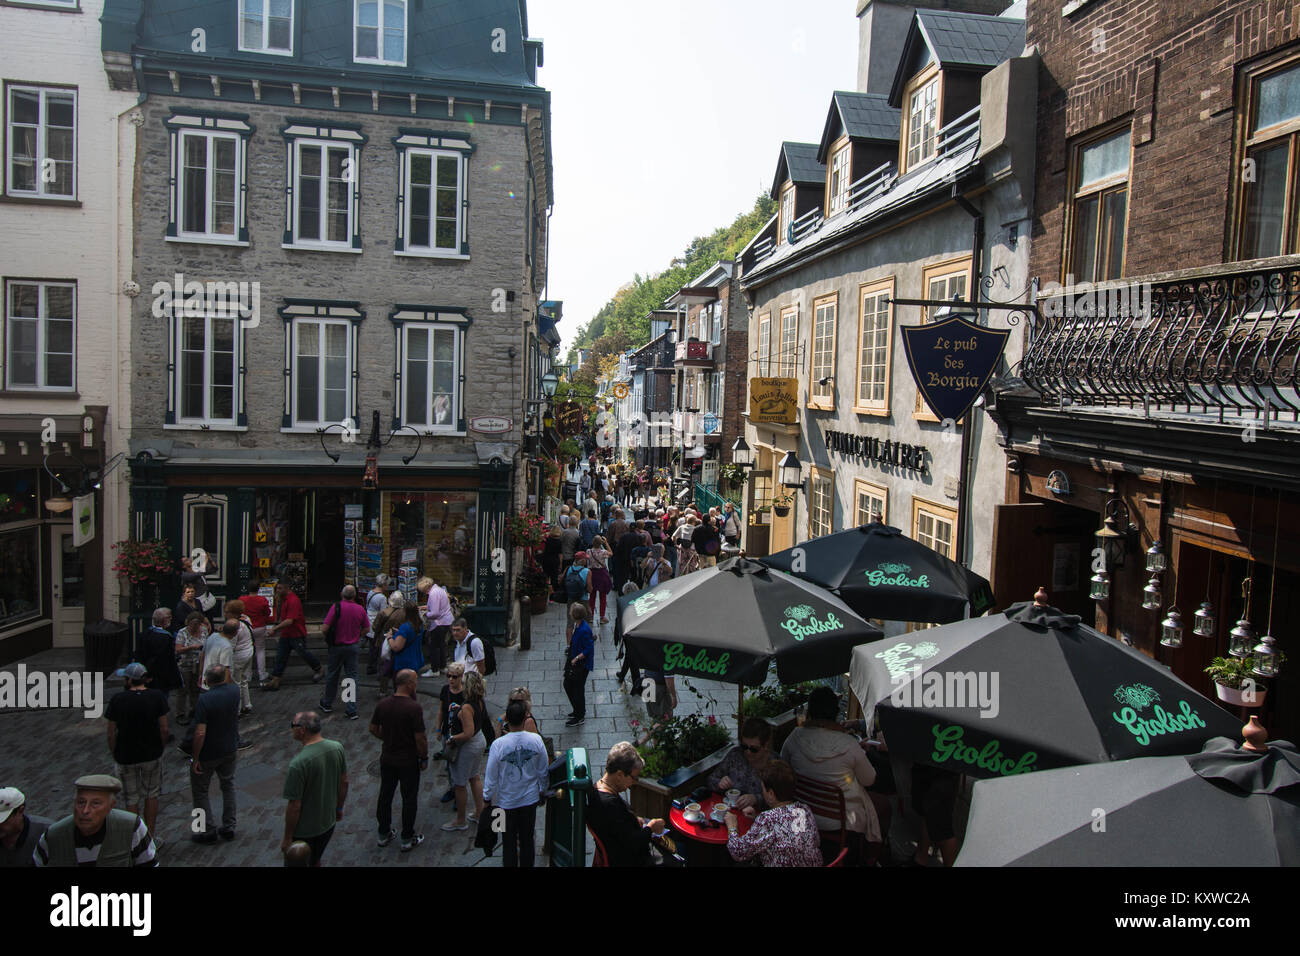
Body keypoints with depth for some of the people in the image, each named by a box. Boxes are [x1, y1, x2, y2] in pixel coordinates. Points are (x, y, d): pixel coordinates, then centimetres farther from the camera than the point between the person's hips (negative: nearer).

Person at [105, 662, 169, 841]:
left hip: (126, 757, -1)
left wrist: (114, 753, 6)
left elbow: (111, 733, -9)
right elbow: (164, 729, -8)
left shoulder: (118, 699, -13)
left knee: (132, 799, 14)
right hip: (152, 754, 1)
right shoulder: (157, 697, -10)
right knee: (151, 795, 17)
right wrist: (161, 748, 8)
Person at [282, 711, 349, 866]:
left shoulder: (298, 763, -30)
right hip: (329, 823, 5)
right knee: (315, 861, 26)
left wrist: (287, 838, -11)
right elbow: (344, 782, 3)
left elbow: (294, 805, -23)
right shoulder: (337, 748, -10)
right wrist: (339, 808, 19)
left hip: (305, 831, -5)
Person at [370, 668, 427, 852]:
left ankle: (384, 834, 31)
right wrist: (424, 757, -6)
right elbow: (420, 737, -20)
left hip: (387, 759, 5)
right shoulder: (414, 707, -23)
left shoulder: (383, 704, -5)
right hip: (408, 761, -5)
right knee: (409, 799, 9)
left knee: (385, 796, 19)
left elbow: (373, 729, 7)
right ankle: (407, 839, 18)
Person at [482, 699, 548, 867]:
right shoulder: (536, 740, -16)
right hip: (530, 799, 2)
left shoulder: (498, 744, -22)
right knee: (527, 838, 19)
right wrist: (542, 790, 15)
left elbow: (491, 776, -12)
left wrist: (487, 798, 4)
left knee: (509, 841, 15)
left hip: (506, 801, -2)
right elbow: (543, 771, -2)